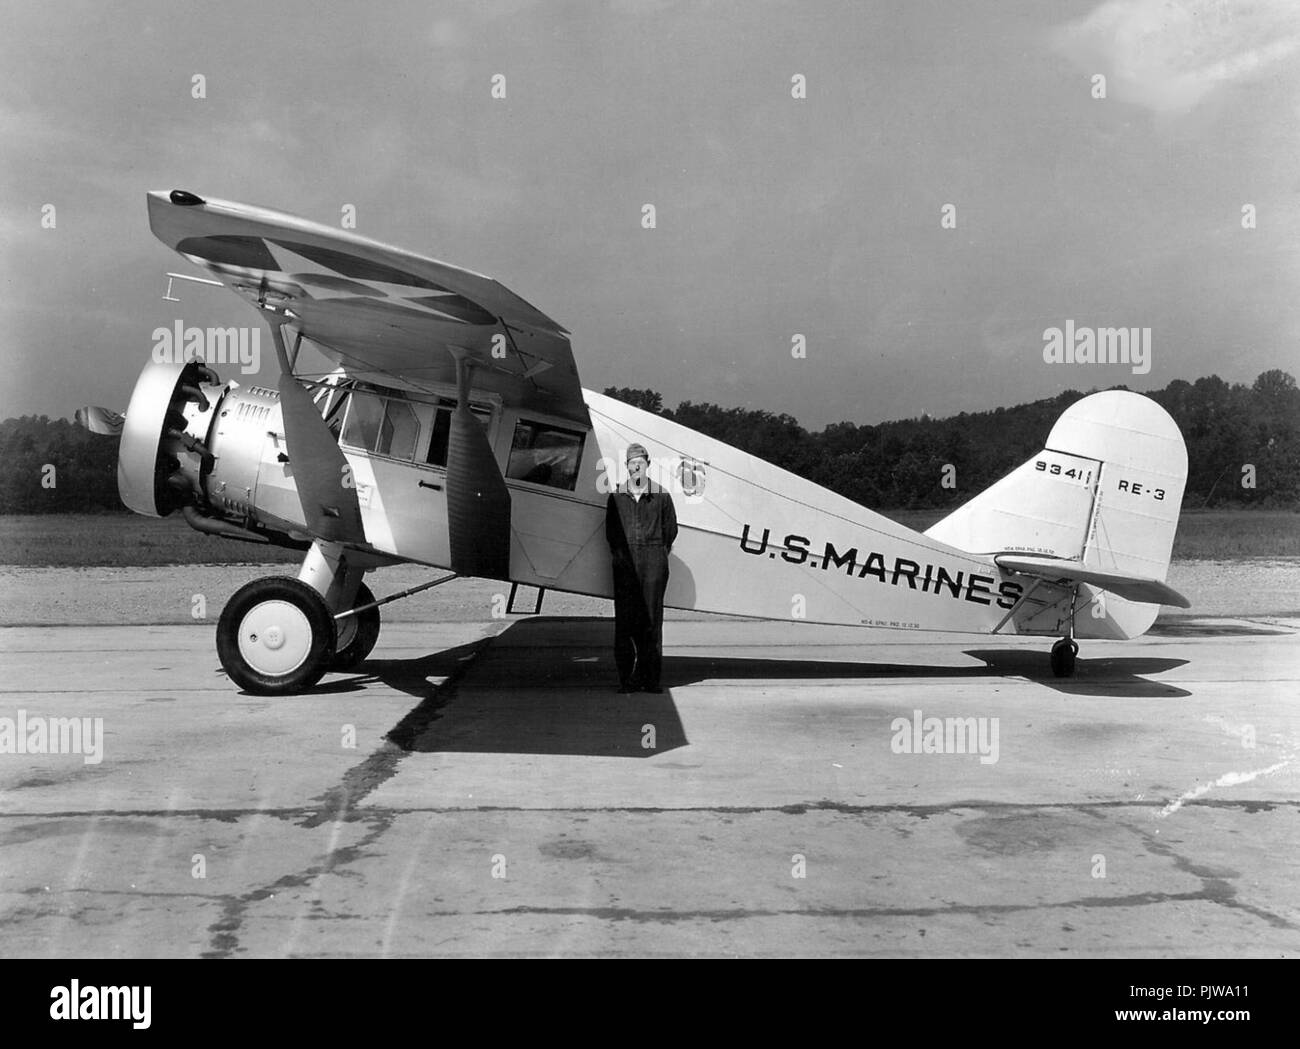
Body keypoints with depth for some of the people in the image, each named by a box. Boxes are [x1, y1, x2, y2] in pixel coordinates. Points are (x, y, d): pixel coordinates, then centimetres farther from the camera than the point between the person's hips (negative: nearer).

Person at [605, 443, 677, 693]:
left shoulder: (661, 496, 6)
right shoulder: (616, 496, 9)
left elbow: (670, 529, 12)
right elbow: (610, 530, 13)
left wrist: (661, 552, 9)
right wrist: (617, 553, 7)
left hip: (654, 561, -1)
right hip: (625, 561, 1)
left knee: (652, 617, -2)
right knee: (624, 618, -3)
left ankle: (650, 676, 3)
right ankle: (626, 676, 1)